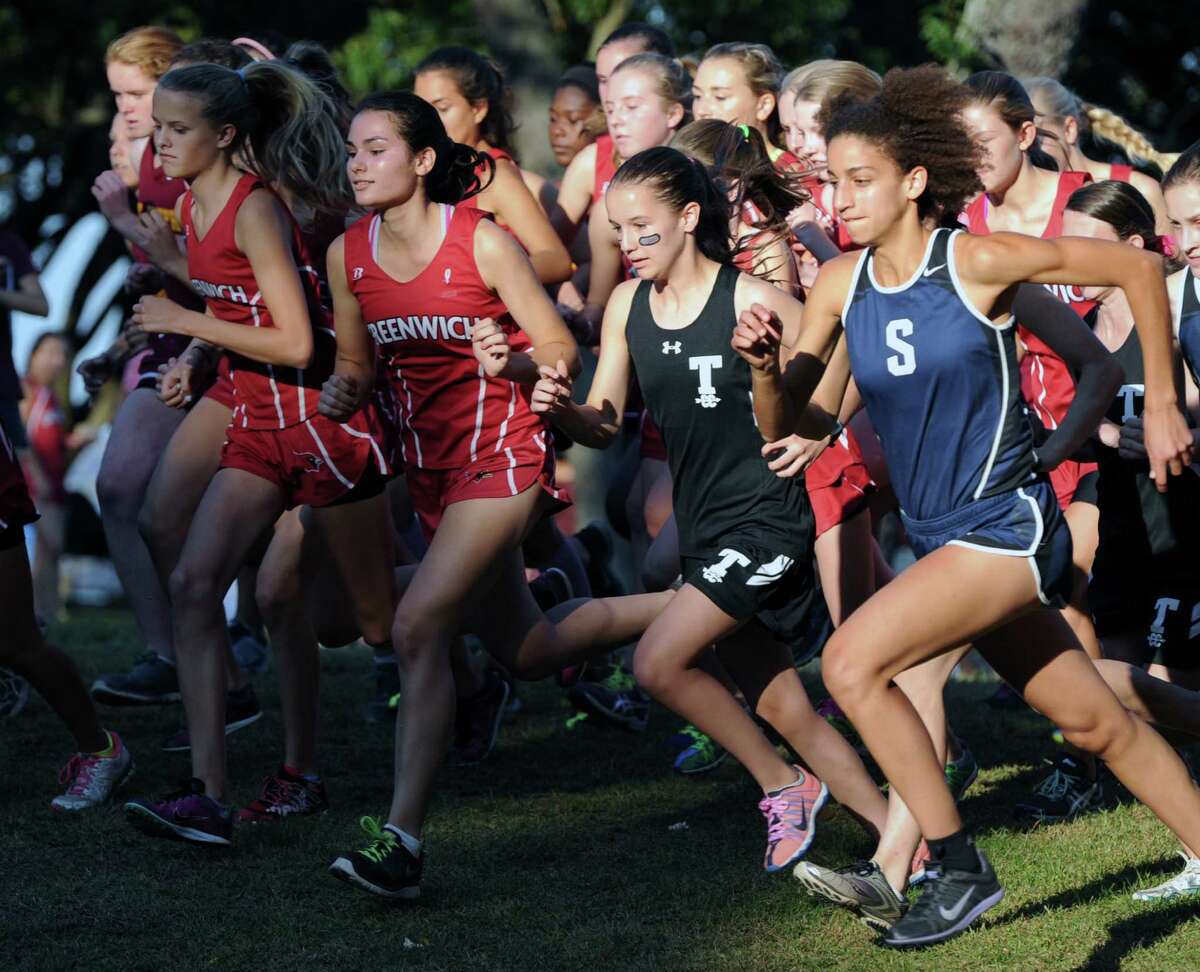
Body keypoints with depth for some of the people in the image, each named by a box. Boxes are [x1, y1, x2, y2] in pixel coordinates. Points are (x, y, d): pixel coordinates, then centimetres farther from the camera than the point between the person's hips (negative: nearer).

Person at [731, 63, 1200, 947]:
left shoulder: (978, 262, -13)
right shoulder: (841, 284, 4)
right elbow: (782, 425, 4)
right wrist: (765, 365, -17)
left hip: (1007, 525, -7)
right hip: (941, 539, 7)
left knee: (852, 661, -20)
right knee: (1098, 724, 14)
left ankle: (960, 869, -10)